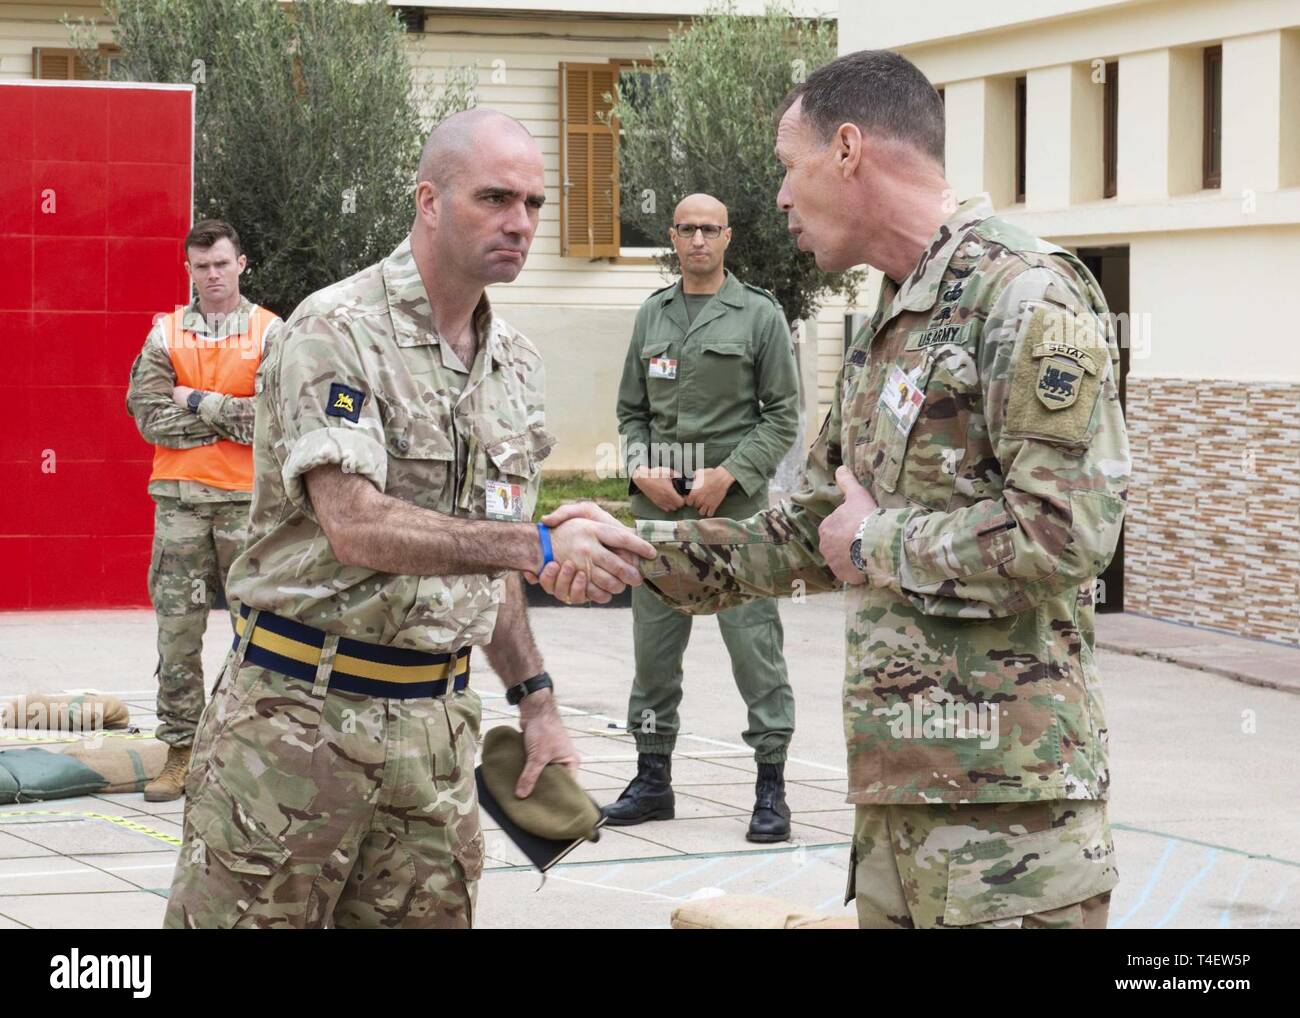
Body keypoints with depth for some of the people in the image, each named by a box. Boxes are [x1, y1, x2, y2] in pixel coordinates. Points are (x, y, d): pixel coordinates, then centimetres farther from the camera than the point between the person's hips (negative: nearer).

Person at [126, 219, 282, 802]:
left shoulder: (271, 333, 3)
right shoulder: (166, 334, 8)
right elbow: (150, 418, -3)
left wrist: (196, 402, -6)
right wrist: (229, 417, -7)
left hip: (248, 498, -2)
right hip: (180, 497, 2)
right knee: (178, 629, 2)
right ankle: (180, 749, 8)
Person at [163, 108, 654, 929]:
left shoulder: (515, 362, 12)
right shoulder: (339, 331, -11)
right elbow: (356, 527, -24)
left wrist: (536, 703, 13)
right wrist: (542, 546, -31)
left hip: (436, 724, 6)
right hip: (303, 709, -6)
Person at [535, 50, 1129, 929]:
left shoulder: (1025, 298, -12)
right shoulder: (884, 336, 18)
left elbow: (1065, 533, -21)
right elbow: (811, 536, 26)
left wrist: (879, 545, -9)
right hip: (899, 787, 9)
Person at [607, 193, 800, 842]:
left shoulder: (759, 314, 1)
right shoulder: (652, 315, 14)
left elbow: (783, 415, -1)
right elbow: (631, 410, 17)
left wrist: (730, 474, -12)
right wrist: (642, 469, -2)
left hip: (733, 500, -4)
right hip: (658, 501, 5)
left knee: (754, 640, -6)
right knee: (653, 646, 8)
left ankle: (771, 791, -2)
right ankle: (653, 778, 18)